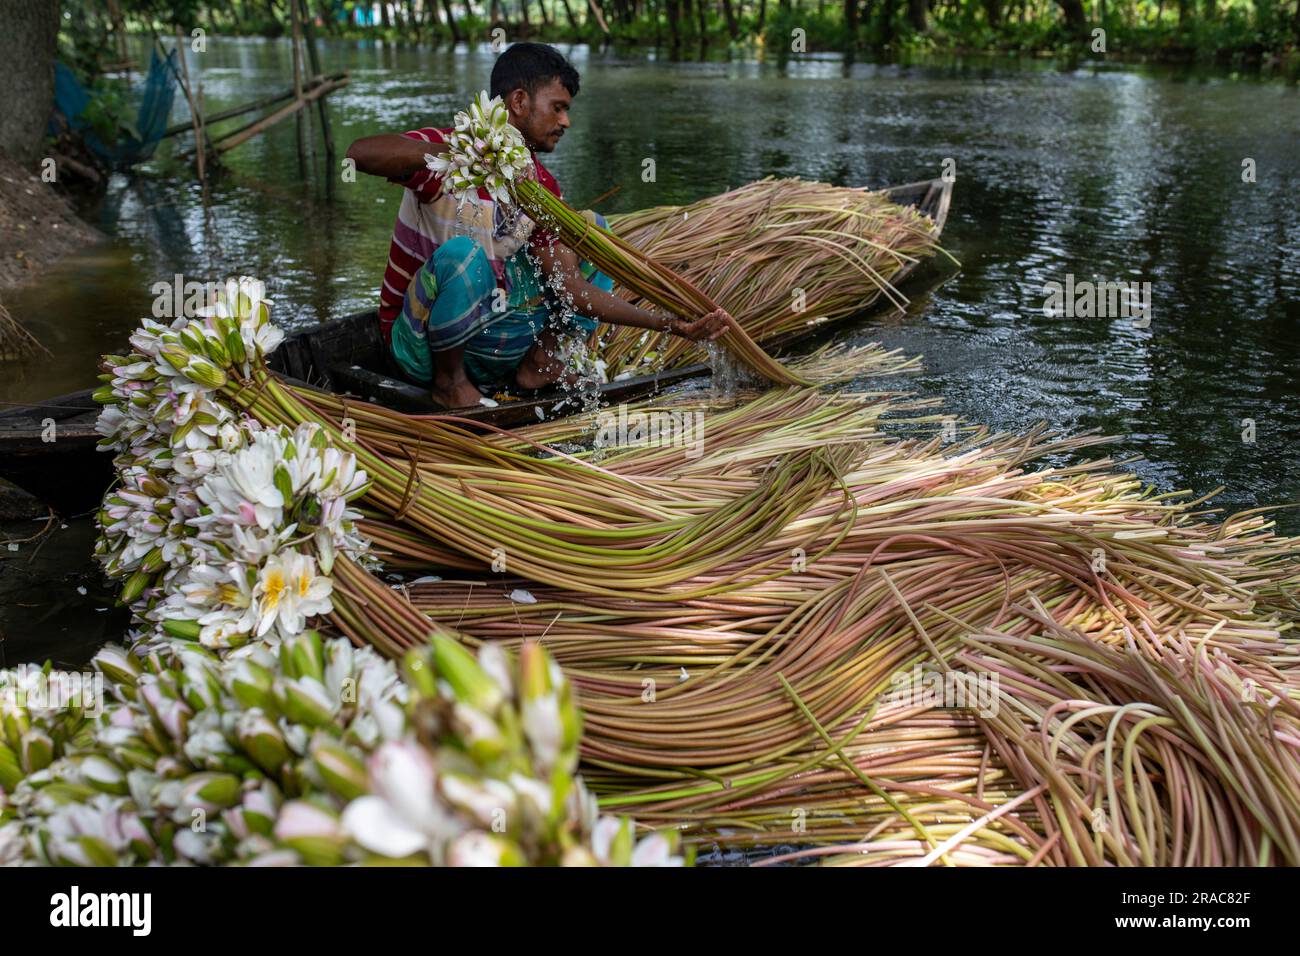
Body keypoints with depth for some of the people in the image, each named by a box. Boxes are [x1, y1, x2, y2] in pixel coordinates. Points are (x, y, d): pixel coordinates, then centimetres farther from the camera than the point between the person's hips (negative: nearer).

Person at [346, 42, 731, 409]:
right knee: (462, 252, -38)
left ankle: (538, 360, 0)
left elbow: (569, 286, -7)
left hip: (493, 337, 6)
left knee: (591, 229, 3)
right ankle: (449, 380, -13)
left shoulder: (542, 188, 1)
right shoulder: (444, 150, -17)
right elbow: (360, 153, -37)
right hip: (421, 342, -6)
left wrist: (670, 323, -15)